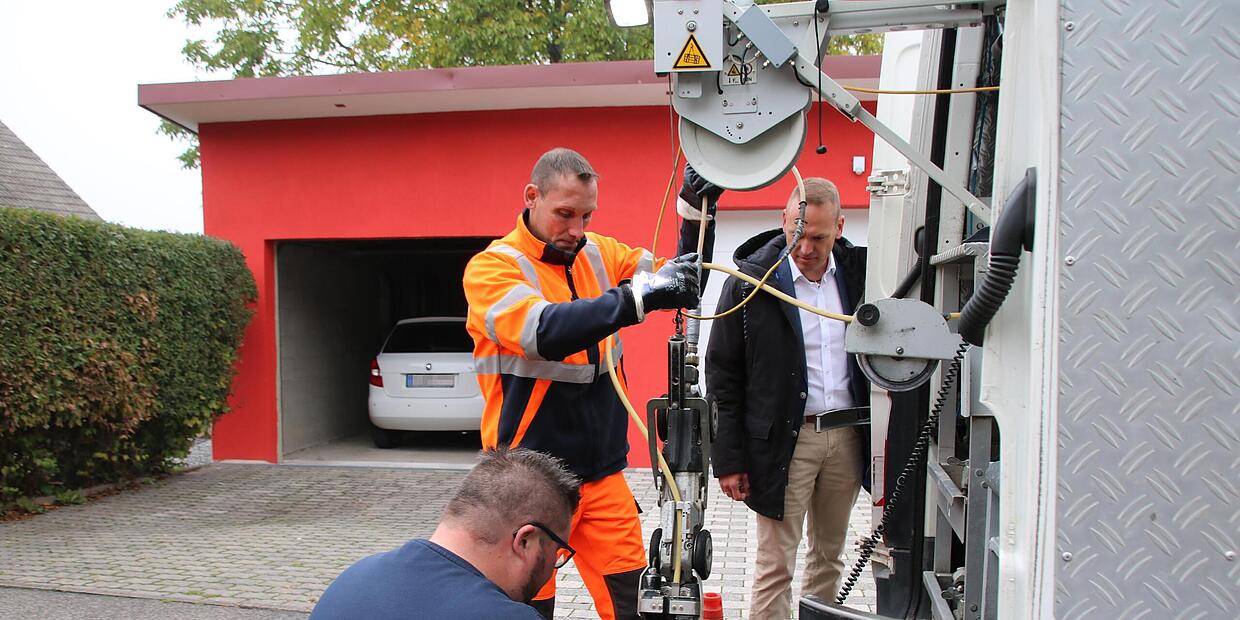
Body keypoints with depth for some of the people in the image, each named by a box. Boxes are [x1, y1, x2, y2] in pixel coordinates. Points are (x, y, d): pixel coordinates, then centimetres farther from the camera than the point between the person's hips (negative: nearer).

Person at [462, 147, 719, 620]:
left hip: (603, 474, 5)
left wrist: (698, 216, -9)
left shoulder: (600, 253, 5)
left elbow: (679, 286, 5)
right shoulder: (491, 267, -11)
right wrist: (637, 296, -37)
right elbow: (544, 331, -29)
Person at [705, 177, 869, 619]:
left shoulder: (857, 270, 1)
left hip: (847, 437, 4)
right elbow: (722, 375, -6)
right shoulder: (750, 280, -9)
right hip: (785, 441, -4)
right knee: (775, 566, 1)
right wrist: (729, 458, -9)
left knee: (829, 556, 17)